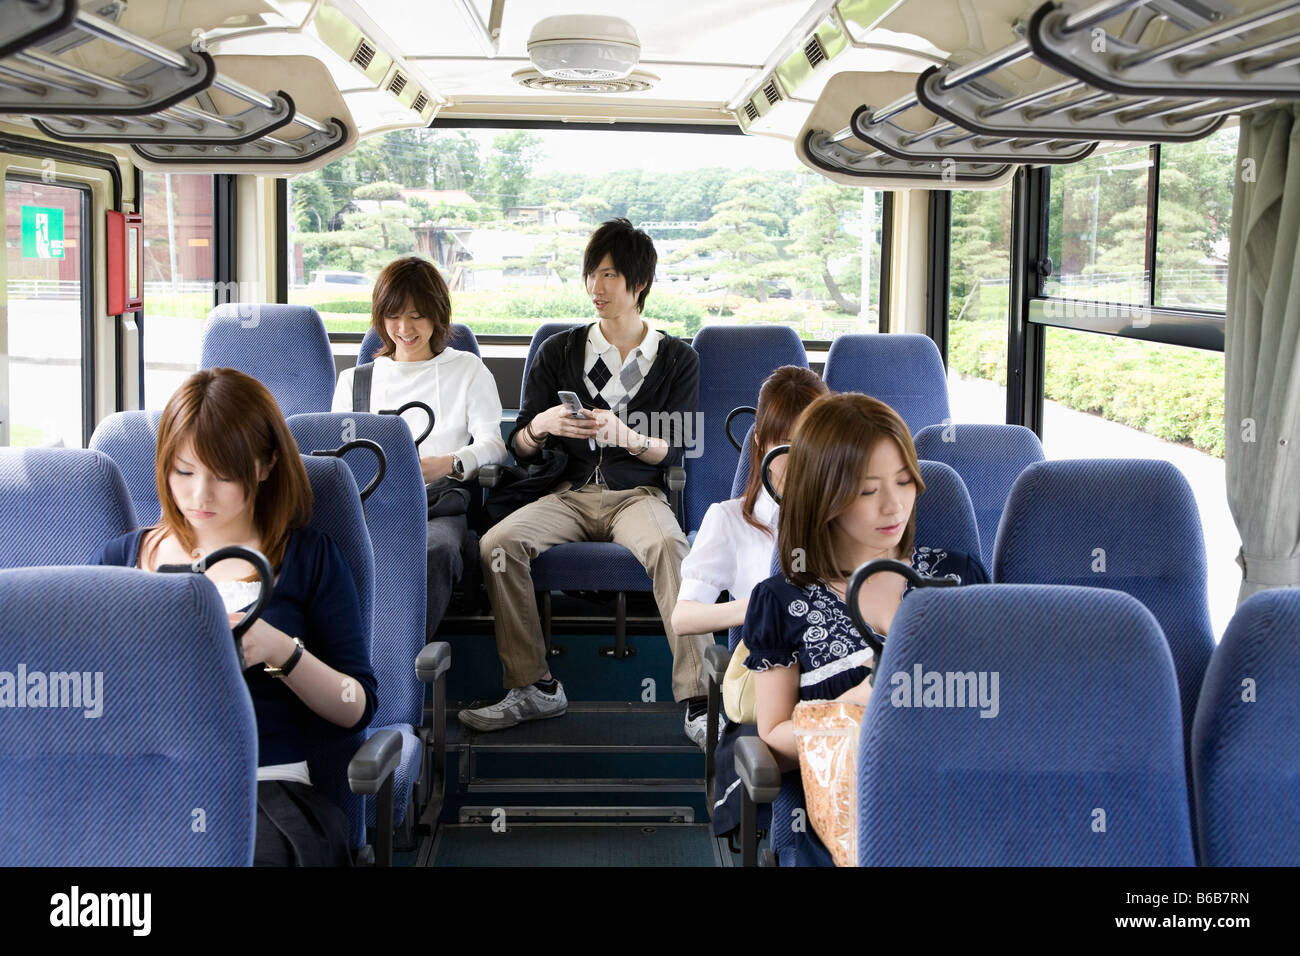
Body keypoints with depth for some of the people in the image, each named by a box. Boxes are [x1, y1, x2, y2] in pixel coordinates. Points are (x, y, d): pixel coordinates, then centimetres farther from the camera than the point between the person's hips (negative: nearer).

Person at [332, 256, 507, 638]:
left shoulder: (467, 369, 22)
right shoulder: (353, 381, 29)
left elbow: (492, 443, 8)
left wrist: (449, 464, -16)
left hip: (441, 498, -1)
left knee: (436, 551, -41)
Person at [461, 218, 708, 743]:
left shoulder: (677, 359, 9)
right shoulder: (559, 352, 13)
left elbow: (673, 451, 0)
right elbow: (520, 447, 9)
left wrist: (623, 434, -20)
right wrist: (540, 425, -15)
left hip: (637, 493, -2)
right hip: (569, 492, 3)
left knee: (669, 546, -37)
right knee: (497, 543, -26)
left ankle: (697, 699, -36)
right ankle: (534, 687, -17)